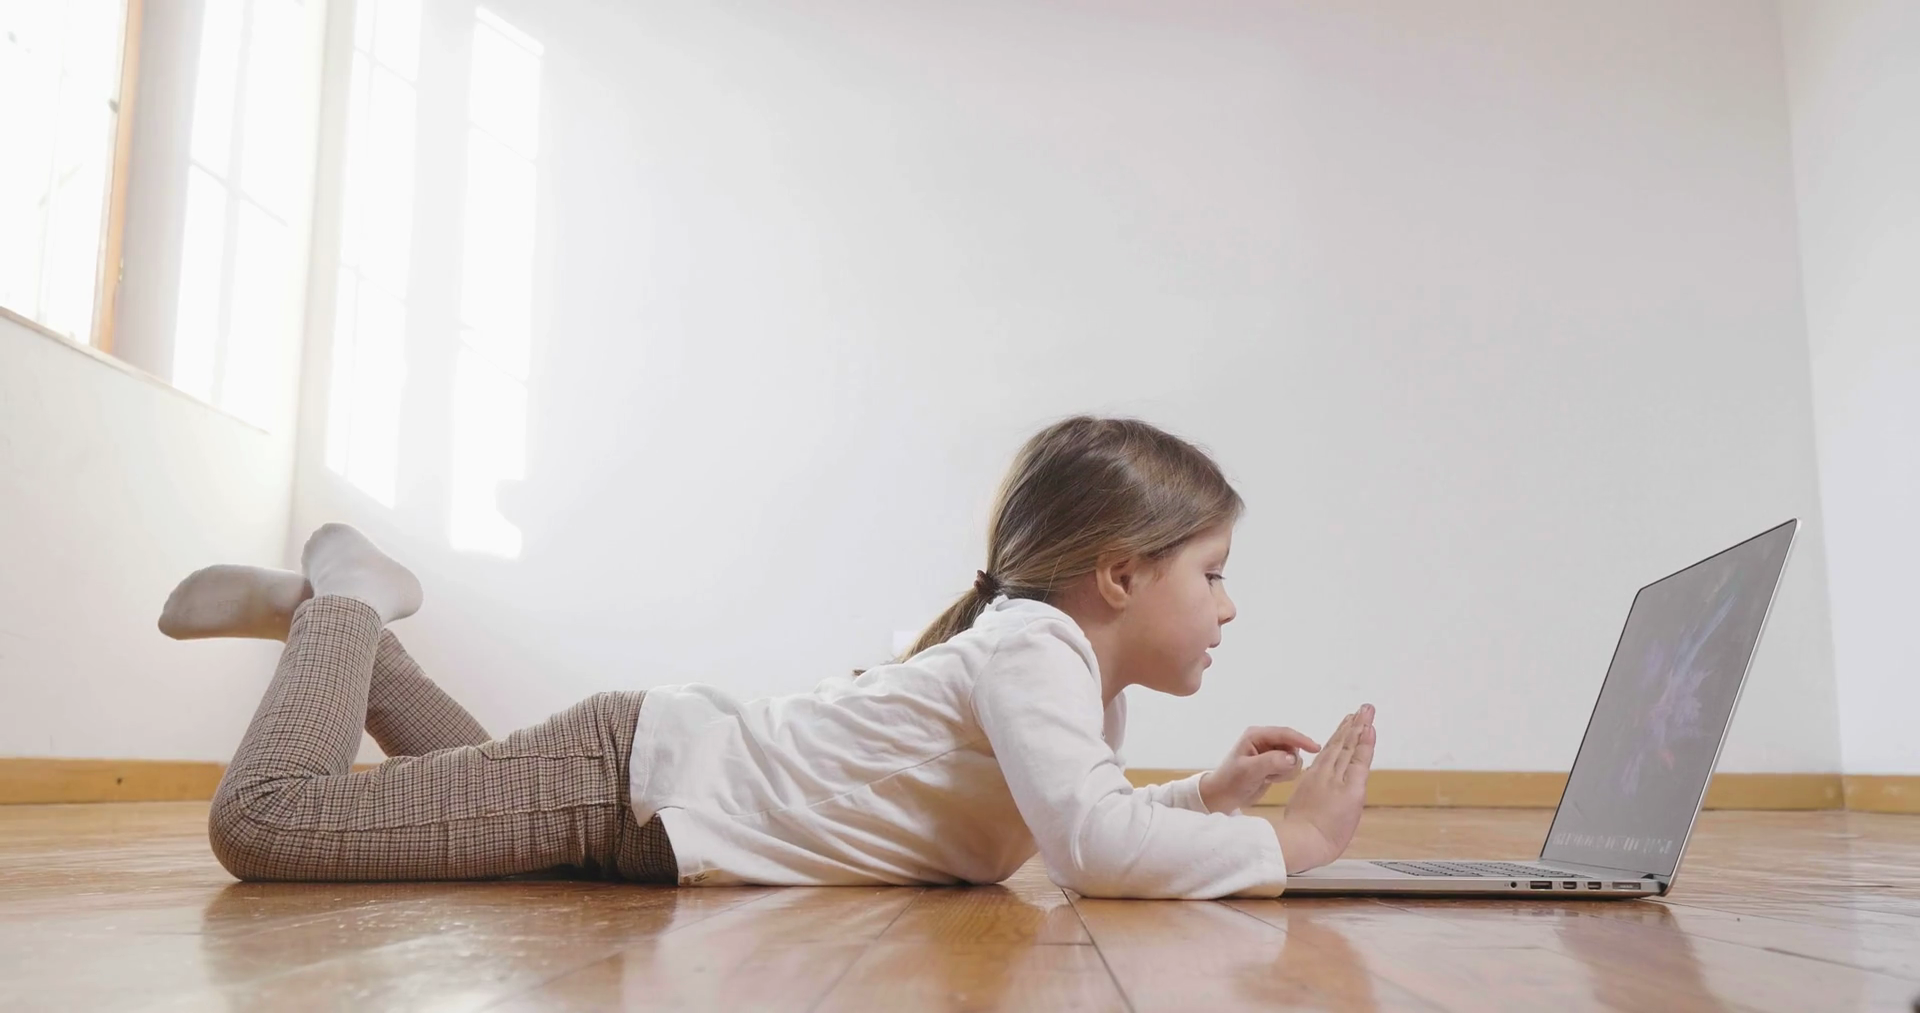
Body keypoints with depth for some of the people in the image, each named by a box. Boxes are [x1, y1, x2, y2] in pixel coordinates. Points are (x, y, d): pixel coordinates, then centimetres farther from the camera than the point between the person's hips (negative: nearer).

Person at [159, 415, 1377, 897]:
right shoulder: (1033, 642, -25)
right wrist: (1287, 844, -27)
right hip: (636, 776, -9)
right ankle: (346, 603, 12)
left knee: (476, 790, 35)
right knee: (262, 820, -11)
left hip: (685, 769, 9)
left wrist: (1207, 794, 3)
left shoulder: (1082, 673, 4)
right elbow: (1090, 843, -39)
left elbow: (1082, 822, 15)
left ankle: (344, 617, 40)